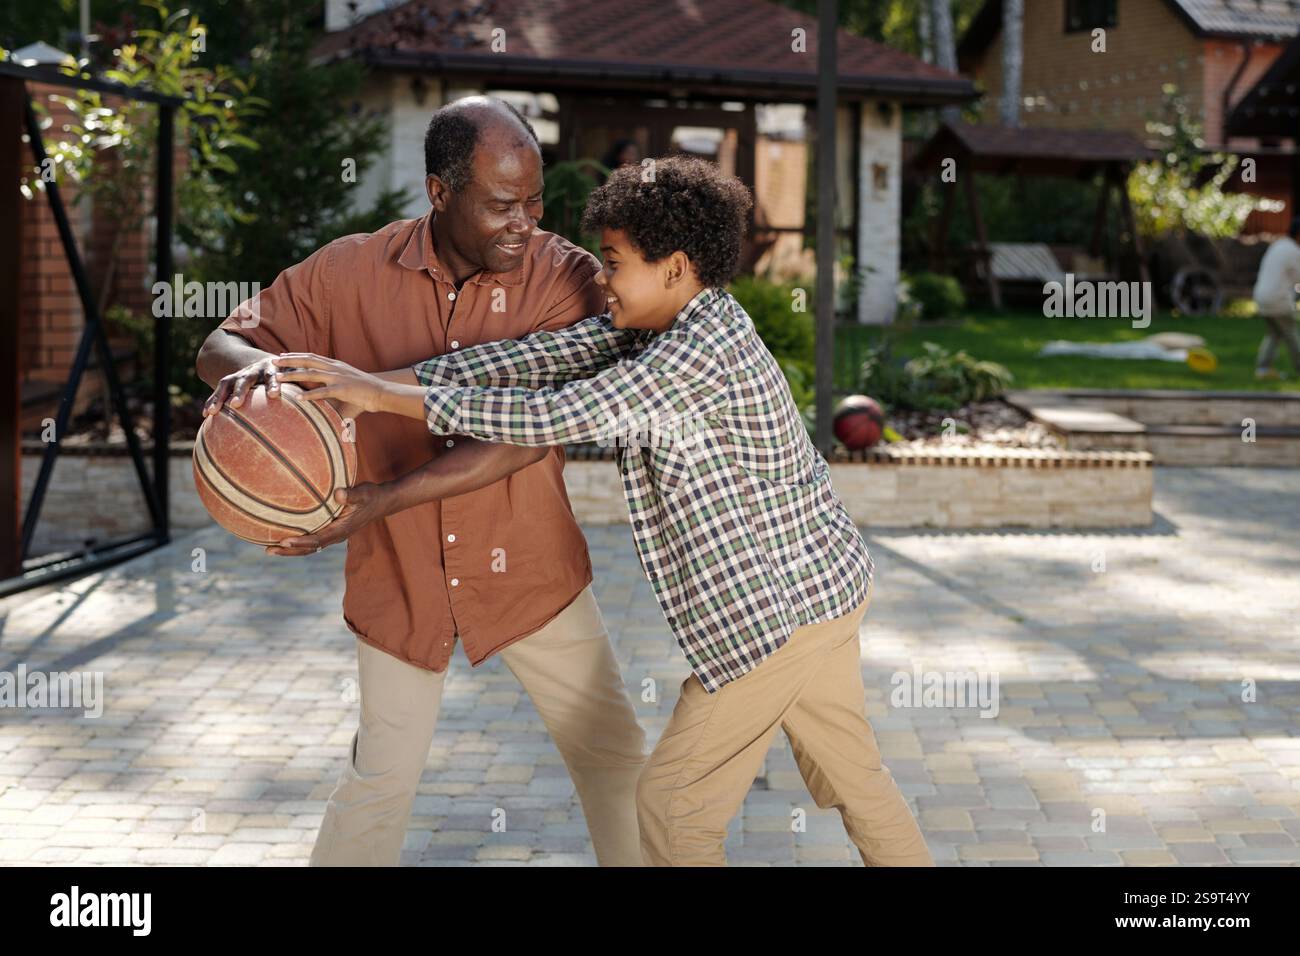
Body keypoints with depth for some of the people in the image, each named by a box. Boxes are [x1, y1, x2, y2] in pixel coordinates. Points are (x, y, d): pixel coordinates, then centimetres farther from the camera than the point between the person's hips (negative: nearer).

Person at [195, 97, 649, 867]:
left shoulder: (566, 278, -17)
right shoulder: (352, 272, -12)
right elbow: (220, 345, -6)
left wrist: (387, 499, -32)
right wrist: (252, 366, -33)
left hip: (529, 568, 0)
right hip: (401, 572, 0)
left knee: (614, 754, 12)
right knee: (383, 775, 12)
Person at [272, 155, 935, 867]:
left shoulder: (704, 349, -24)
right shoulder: (656, 323, 3)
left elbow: (555, 416, -30)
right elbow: (537, 358, -4)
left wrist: (387, 397, -24)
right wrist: (375, 384, -11)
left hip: (773, 612, -9)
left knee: (674, 803, 2)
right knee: (852, 771, 22)